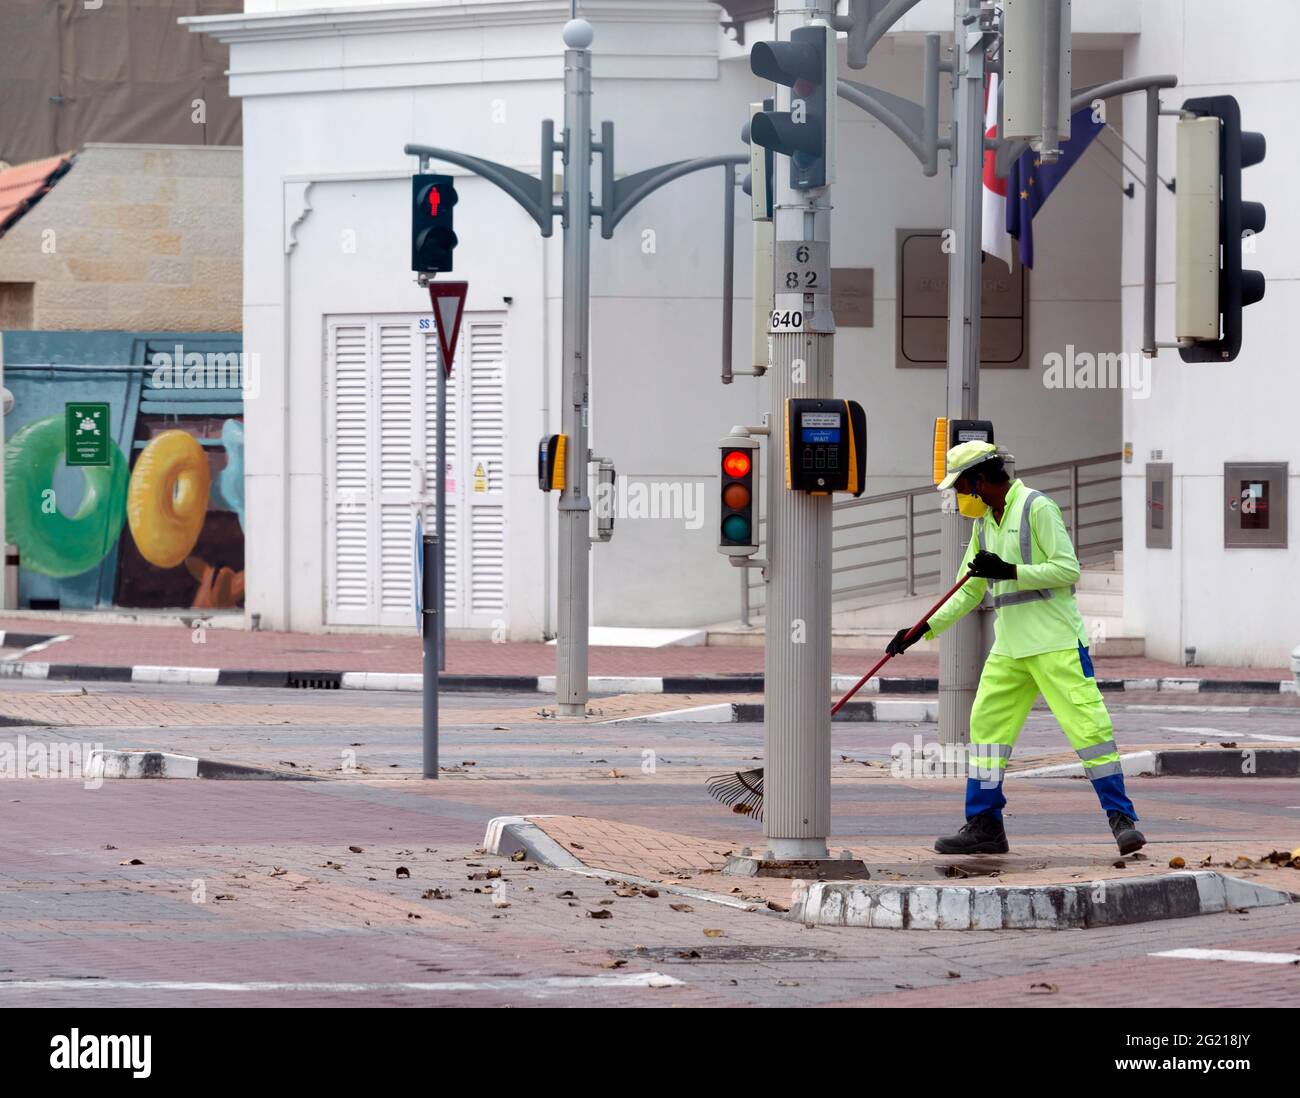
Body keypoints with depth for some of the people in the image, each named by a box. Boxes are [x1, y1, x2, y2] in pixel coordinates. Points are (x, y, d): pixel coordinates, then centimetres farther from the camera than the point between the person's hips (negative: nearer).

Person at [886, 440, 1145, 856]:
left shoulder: (1037, 508, -9)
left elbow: (1068, 569, -15)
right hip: (1009, 646, 8)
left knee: (1087, 723, -11)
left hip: (1056, 641, -8)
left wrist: (1010, 571, -21)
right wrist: (922, 630, 13)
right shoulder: (984, 522, 15)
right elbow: (969, 592, 21)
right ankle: (984, 826, 11)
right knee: (986, 724, 5)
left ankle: (1121, 818, -7)